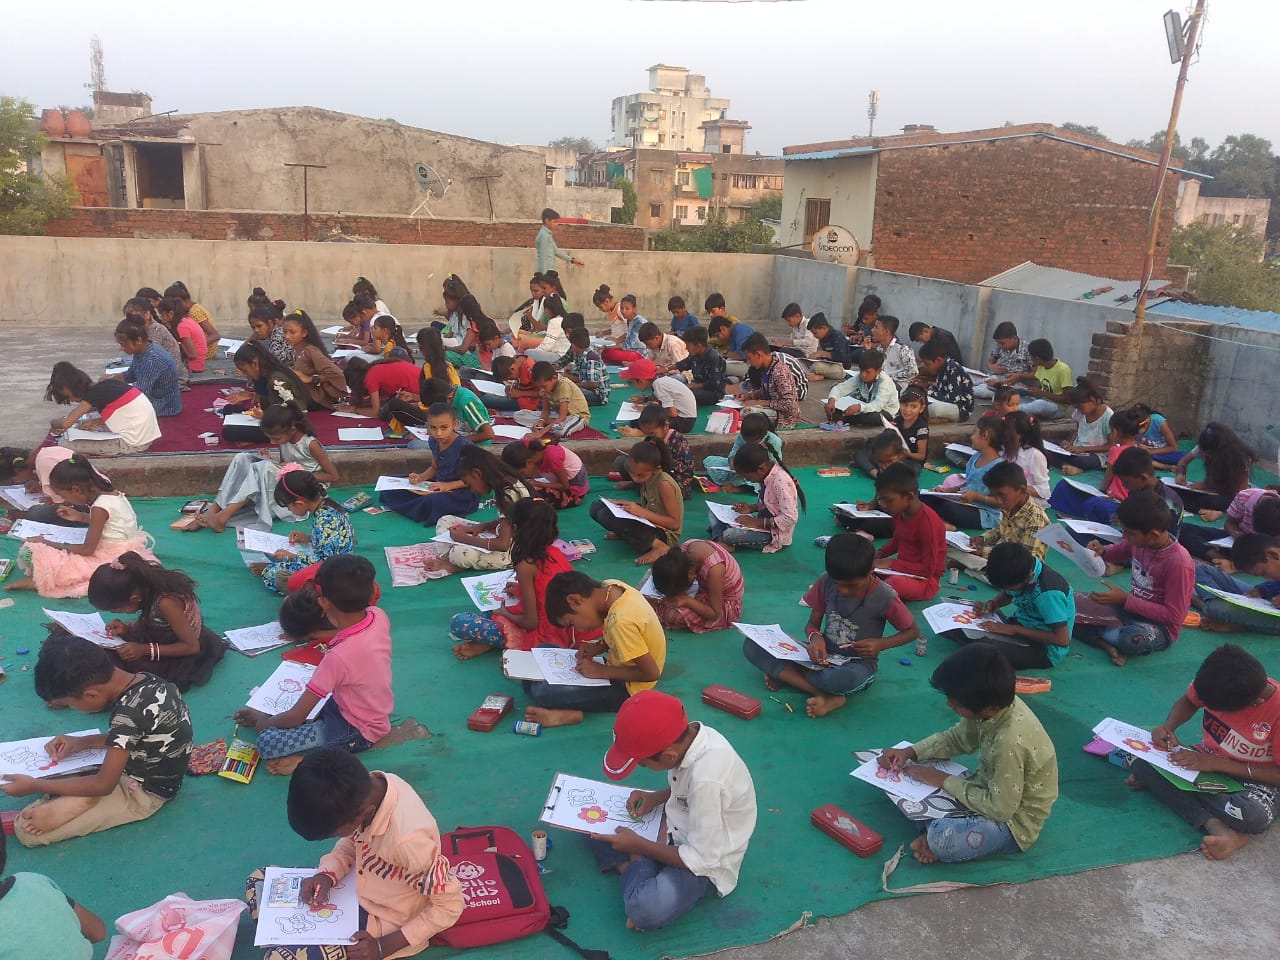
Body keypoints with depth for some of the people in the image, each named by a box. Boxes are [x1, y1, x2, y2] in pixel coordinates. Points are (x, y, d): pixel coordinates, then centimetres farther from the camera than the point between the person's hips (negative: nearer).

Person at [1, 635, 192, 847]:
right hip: (153, 776, 9)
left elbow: (103, 785, -22)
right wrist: (82, 743, 1)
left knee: (27, 829, -13)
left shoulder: (128, 712, -31)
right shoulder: (144, 680, -6)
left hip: (142, 792, -9)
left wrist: (34, 786, -13)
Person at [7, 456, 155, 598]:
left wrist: (47, 543, -7)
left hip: (111, 560, -10)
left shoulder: (100, 507, -22)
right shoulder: (112, 493, 2)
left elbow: (87, 549, -16)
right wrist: (79, 516, 17)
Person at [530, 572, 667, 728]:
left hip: (625, 689, -10)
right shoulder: (611, 587, -7)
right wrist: (598, 647, -3)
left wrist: (602, 671, -18)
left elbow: (651, 673, -26)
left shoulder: (621, 622, -32)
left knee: (541, 691, -26)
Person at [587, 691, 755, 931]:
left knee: (646, 910, -34)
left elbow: (701, 860, -27)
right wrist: (656, 797, -6)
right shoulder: (690, 734, -14)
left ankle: (636, 868, -7)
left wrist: (638, 845, -17)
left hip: (706, 864, -8)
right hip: (678, 826, 8)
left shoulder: (706, 777, -37)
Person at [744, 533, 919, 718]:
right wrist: (815, 637, -22)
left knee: (846, 678, -46)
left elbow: (913, 631, -2)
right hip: (823, 654, 5)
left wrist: (881, 644, -20)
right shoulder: (826, 582, -9)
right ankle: (828, 697, -24)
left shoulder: (884, 597, -17)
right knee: (751, 645, -19)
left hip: (858, 663, -5)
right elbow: (812, 624, 2)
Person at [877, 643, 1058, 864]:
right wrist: (910, 752, -7)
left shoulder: (1010, 741, -36)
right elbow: (956, 738, 6)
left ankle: (938, 833, -2)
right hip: (995, 790, 9)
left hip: (1014, 819, -9)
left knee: (942, 840, -32)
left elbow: (1000, 809, -27)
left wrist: (945, 781, -18)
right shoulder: (996, 703, -12)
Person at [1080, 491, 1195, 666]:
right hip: (1130, 607, 7)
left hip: (1159, 626, -7)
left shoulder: (1178, 562, -25)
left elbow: (1174, 616, -22)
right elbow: (1119, 552, 17)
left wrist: (1125, 599, -23)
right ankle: (1108, 644, -23)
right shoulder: (1141, 540, -7)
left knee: (1134, 640, -41)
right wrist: (1102, 551, -7)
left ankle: (1098, 632, -12)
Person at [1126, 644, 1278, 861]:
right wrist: (1168, 727, -13)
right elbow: (1189, 701, 7)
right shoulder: (1215, 681, -16)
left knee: (1254, 817, -40)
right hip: (1204, 761, 5)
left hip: (1253, 779, -5)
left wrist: (1217, 764, -26)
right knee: (1141, 763, -24)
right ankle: (1215, 826, -30)